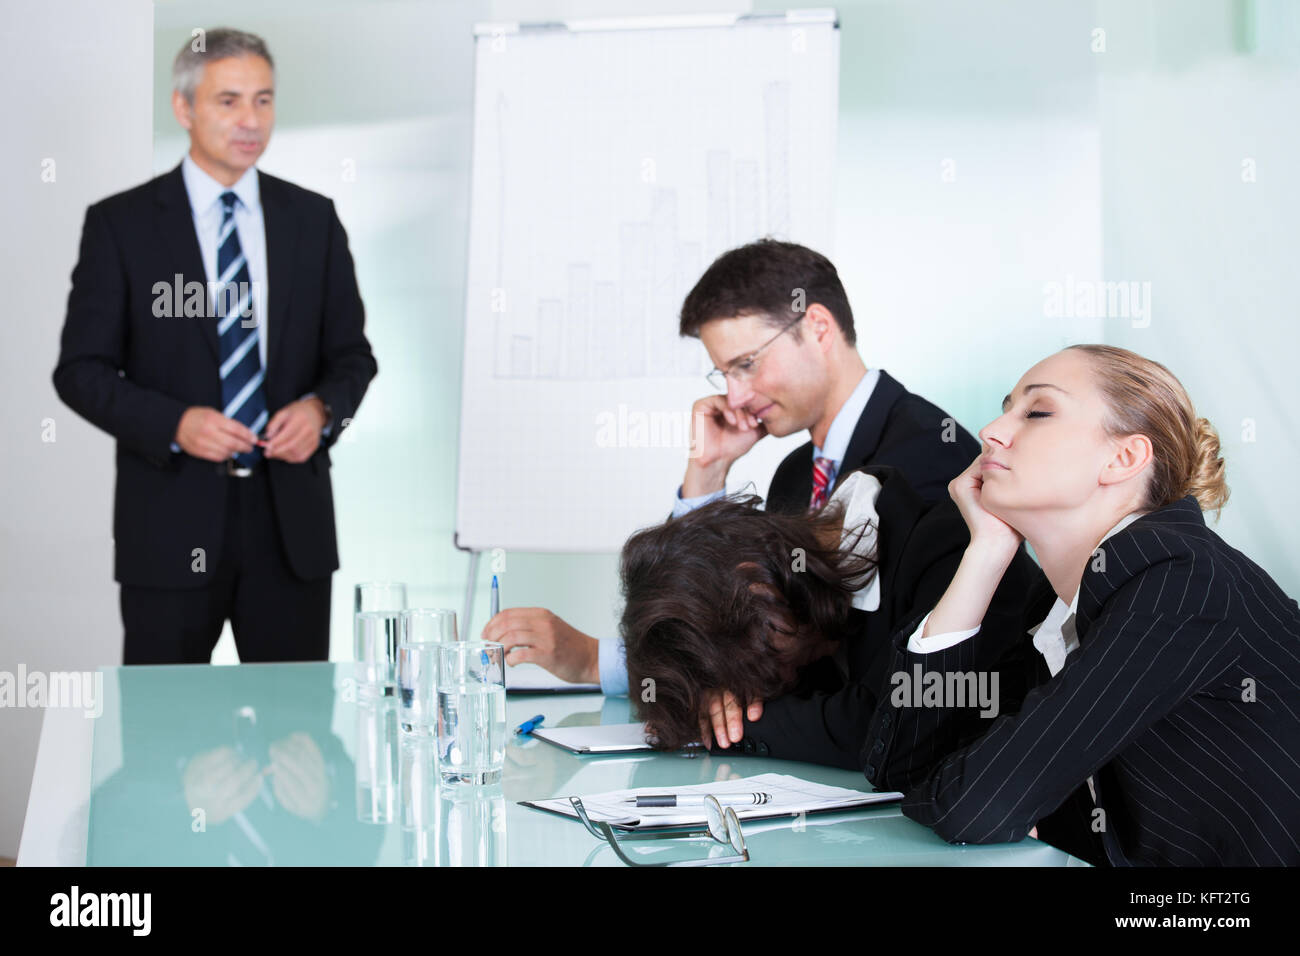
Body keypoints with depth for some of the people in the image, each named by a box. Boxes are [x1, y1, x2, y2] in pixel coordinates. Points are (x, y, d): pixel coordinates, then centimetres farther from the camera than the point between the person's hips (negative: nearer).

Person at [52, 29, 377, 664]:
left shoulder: (313, 218, 8)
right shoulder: (119, 223, 0)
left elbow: (351, 353, 11)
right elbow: (81, 370, -2)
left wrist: (322, 408, -10)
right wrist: (174, 423, -17)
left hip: (291, 518, 2)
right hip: (170, 521, -2)